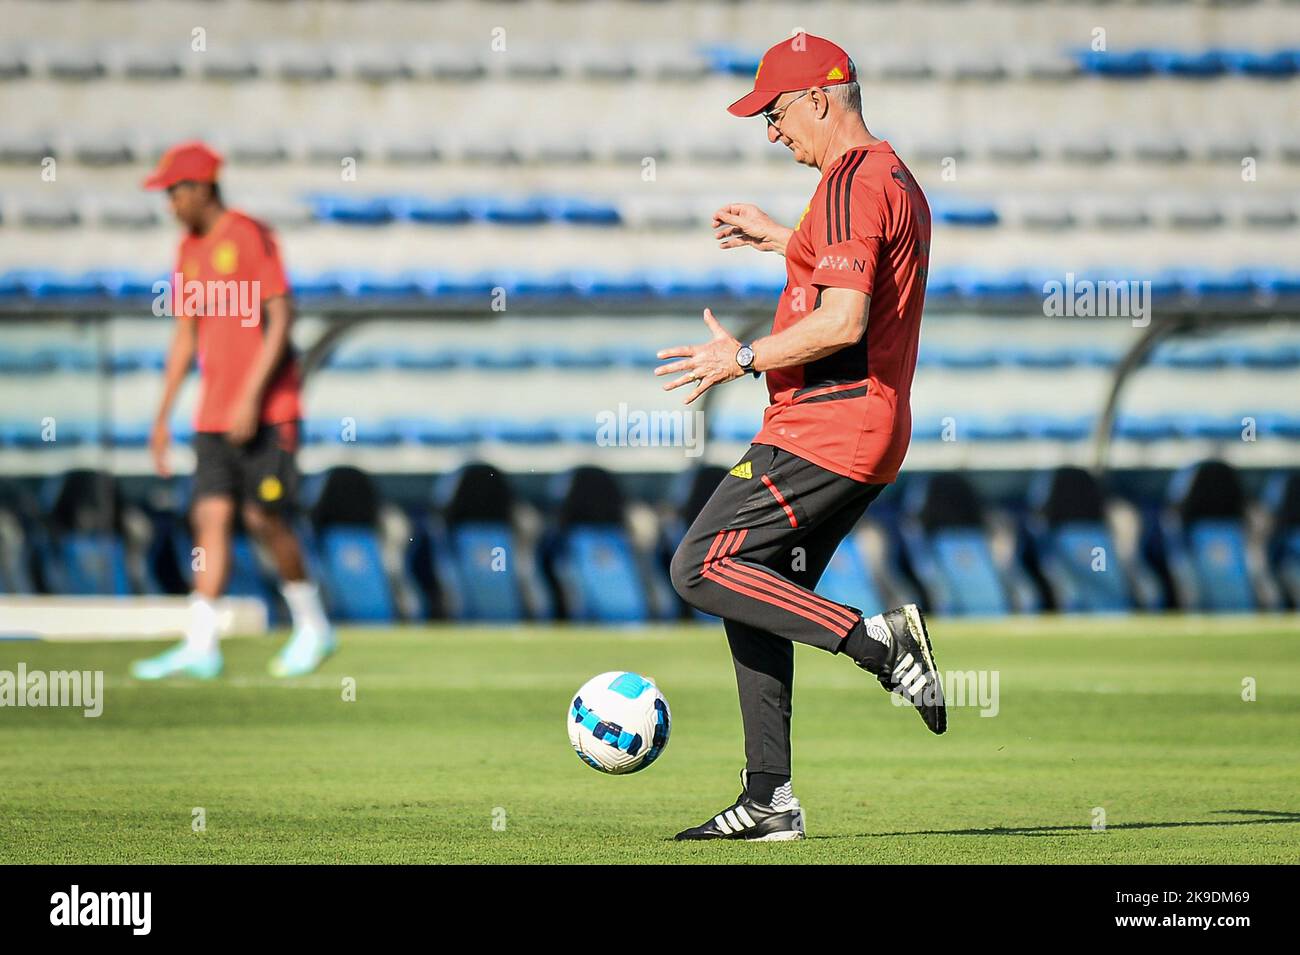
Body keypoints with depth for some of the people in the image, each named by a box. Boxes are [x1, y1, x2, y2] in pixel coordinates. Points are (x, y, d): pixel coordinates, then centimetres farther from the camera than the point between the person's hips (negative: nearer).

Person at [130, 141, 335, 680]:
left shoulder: (250, 238, -10)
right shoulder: (189, 251, 14)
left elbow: (280, 318, -15)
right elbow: (185, 336, 19)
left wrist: (252, 397, -21)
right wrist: (163, 417, 16)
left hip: (267, 412, -7)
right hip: (213, 413, 7)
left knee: (263, 516, -6)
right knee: (210, 516, -1)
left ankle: (313, 628, 11)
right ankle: (200, 646, -5)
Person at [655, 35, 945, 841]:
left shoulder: (852, 185, -15)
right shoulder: (897, 179, 18)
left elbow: (842, 321, -24)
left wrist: (744, 358, -14)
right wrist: (782, 241, 34)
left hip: (822, 433, -11)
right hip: (869, 437, 11)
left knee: (703, 569, -12)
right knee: (753, 593, 11)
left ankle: (879, 641, -17)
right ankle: (769, 803, 9)